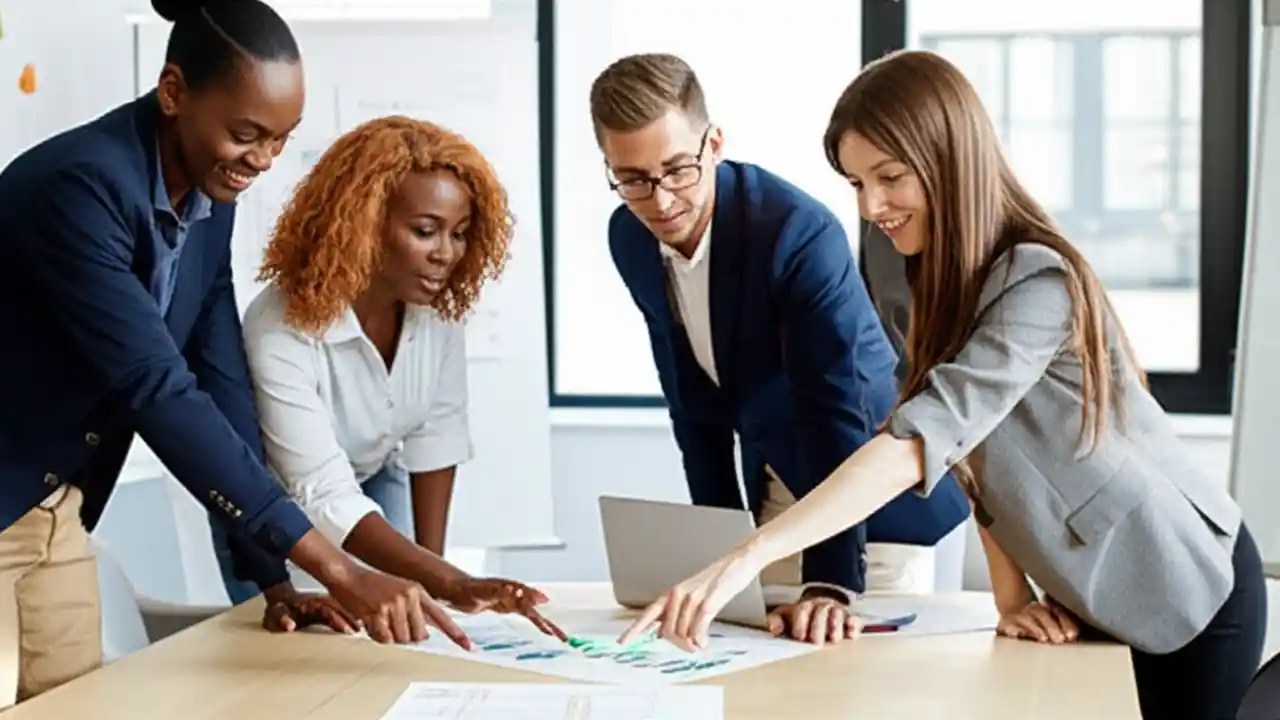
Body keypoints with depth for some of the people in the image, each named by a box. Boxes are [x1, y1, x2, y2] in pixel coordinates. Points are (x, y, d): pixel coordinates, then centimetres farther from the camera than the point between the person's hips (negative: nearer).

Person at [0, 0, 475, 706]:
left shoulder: (210, 201, 0)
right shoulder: (81, 184, -26)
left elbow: (218, 382, 1)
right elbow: (158, 390, -32)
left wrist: (276, 582, -3)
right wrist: (340, 573, -34)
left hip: (58, 511, 8)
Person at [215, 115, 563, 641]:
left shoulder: (438, 303, -21)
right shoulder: (284, 328, -38)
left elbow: (437, 435, -9)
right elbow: (326, 499, -42)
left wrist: (432, 564, -11)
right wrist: (453, 585, -50)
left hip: (376, 487, 4)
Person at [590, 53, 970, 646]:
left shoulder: (799, 231, -29)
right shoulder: (630, 239, -7)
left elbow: (836, 408, -35)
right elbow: (691, 397, 4)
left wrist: (830, 582, -42)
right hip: (774, 490, 6)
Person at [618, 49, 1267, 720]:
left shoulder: (1038, 284, -27)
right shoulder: (936, 278, 1)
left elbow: (921, 442, -39)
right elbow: (972, 447, 0)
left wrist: (745, 558, -45)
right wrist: (1010, 592, -13)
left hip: (1186, 594, -7)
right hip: (1085, 596, 7)